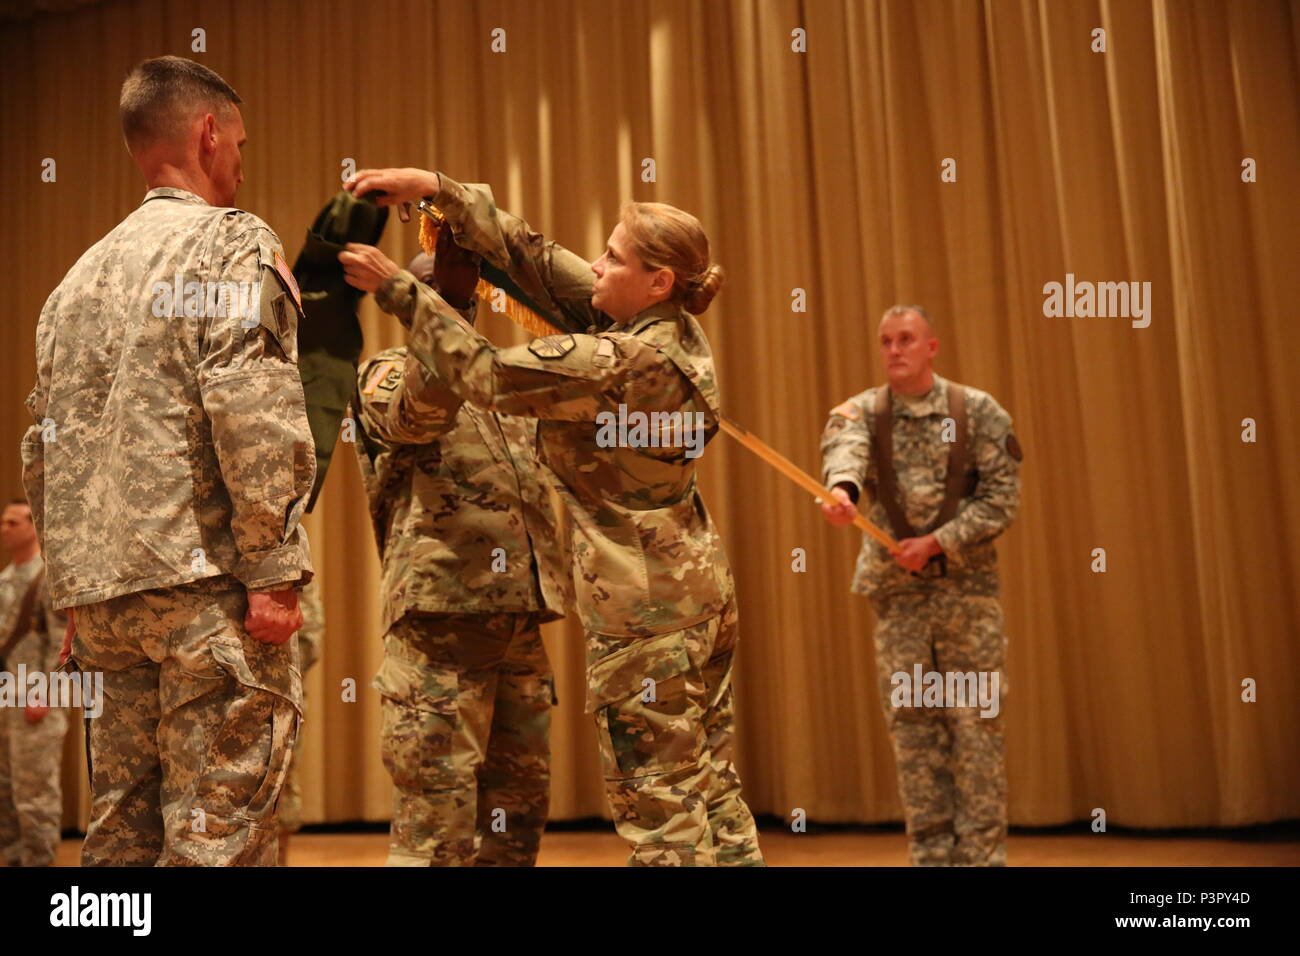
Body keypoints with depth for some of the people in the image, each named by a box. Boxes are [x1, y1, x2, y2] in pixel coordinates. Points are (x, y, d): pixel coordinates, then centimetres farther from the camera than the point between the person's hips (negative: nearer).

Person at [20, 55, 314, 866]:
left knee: (124, 829, 13)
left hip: (102, 589, 8)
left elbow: (43, 447, 19)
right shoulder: (234, 242, -2)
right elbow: (252, 413, -16)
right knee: (218, 832, -5)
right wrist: (271, 573, -17)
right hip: (203, 582, -7)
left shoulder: (82, 274, 20)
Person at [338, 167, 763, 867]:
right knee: (711, 786, 16)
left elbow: (486, 375, -13)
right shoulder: (673, 330, 5)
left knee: (657, 805, 2)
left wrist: (395, 286, -6)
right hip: (700, 588, 9)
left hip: (645, 608, -9)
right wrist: (438, 190, 4)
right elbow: (531, 255, 6)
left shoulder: (620, 360, -21)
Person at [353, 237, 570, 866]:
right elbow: (420, 408, -19)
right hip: (439, 613, -6)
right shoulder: (388, 373, 3)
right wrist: (444, 303, -32)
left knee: (518, 811, 12)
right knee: (436, 814, -6)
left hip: (519, 619, 7)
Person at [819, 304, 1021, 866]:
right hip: (896, 593, 2)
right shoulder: (861, 411, 2)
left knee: (975, 724, 0)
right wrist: (841, 488, -45)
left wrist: (936, 542, -14)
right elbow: (844, 447, -22)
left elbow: (1002, 497, -4)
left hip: (967, 587, -1)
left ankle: (982, 853, 9)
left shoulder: (978, 411, 0)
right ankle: (931, 852, 15)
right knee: (910, 725, 5)